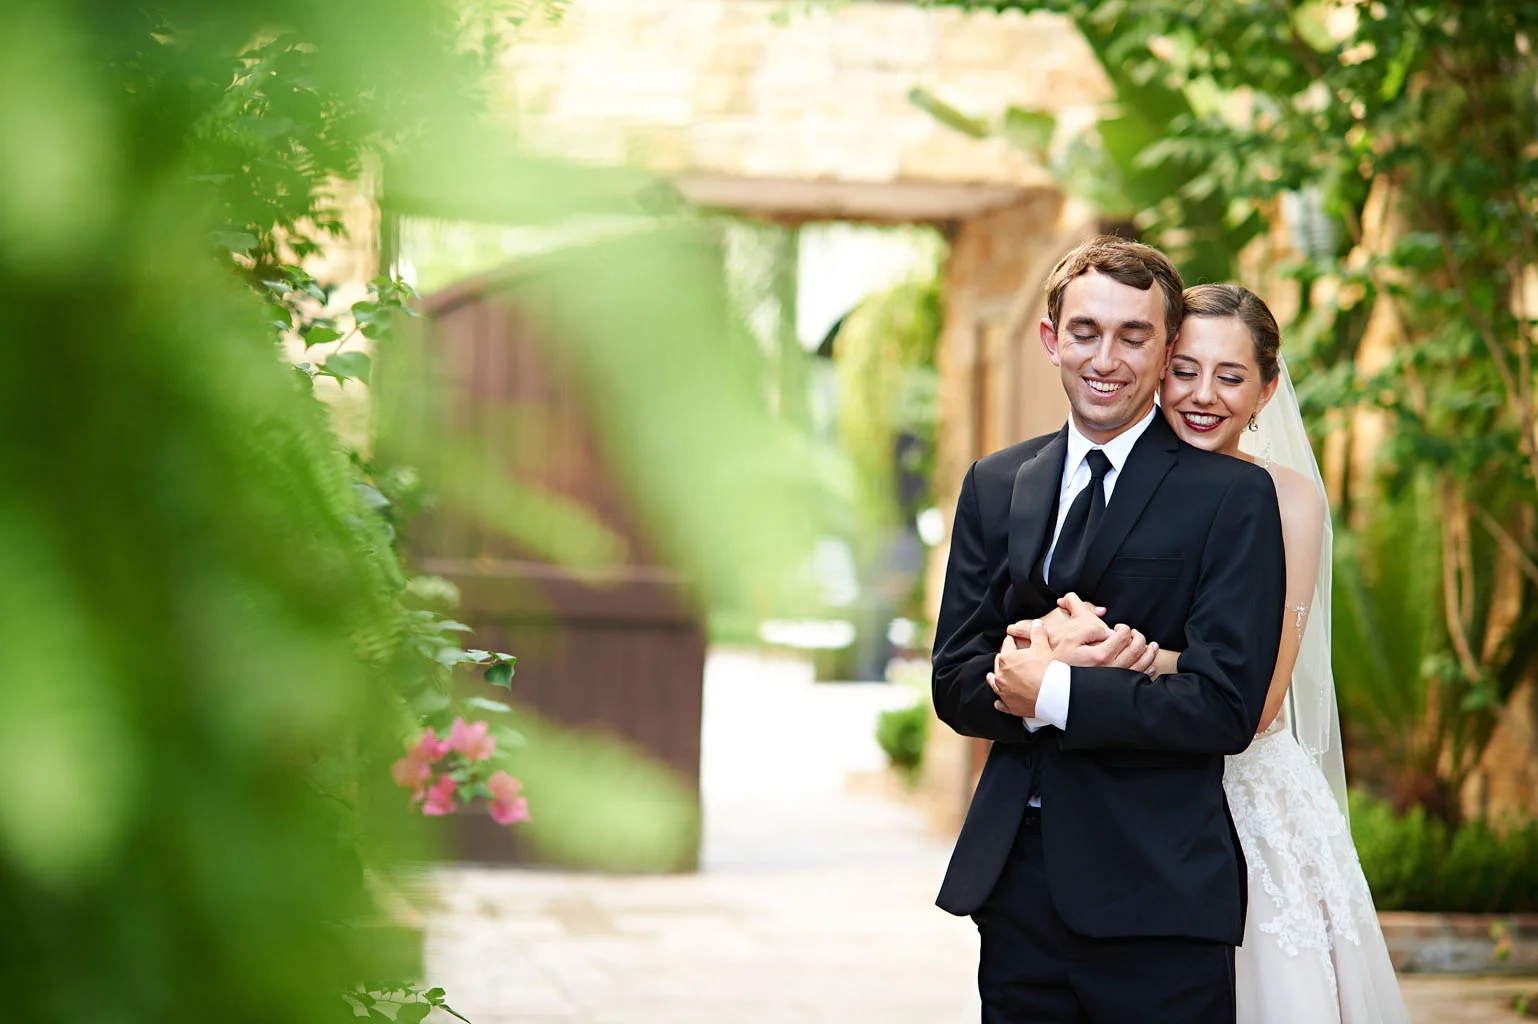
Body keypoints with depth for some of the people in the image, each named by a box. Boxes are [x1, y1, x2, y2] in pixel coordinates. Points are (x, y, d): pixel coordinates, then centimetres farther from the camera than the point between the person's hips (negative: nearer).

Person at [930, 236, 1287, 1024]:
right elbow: (955, 684, 5)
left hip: (1157, 895, -4)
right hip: (1015, 884, 4)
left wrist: (1053, 693, -13)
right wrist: (1053, 659, -14)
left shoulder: (1234, 495, -4)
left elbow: (1226, 707, -12)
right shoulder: (994, 485, 10)